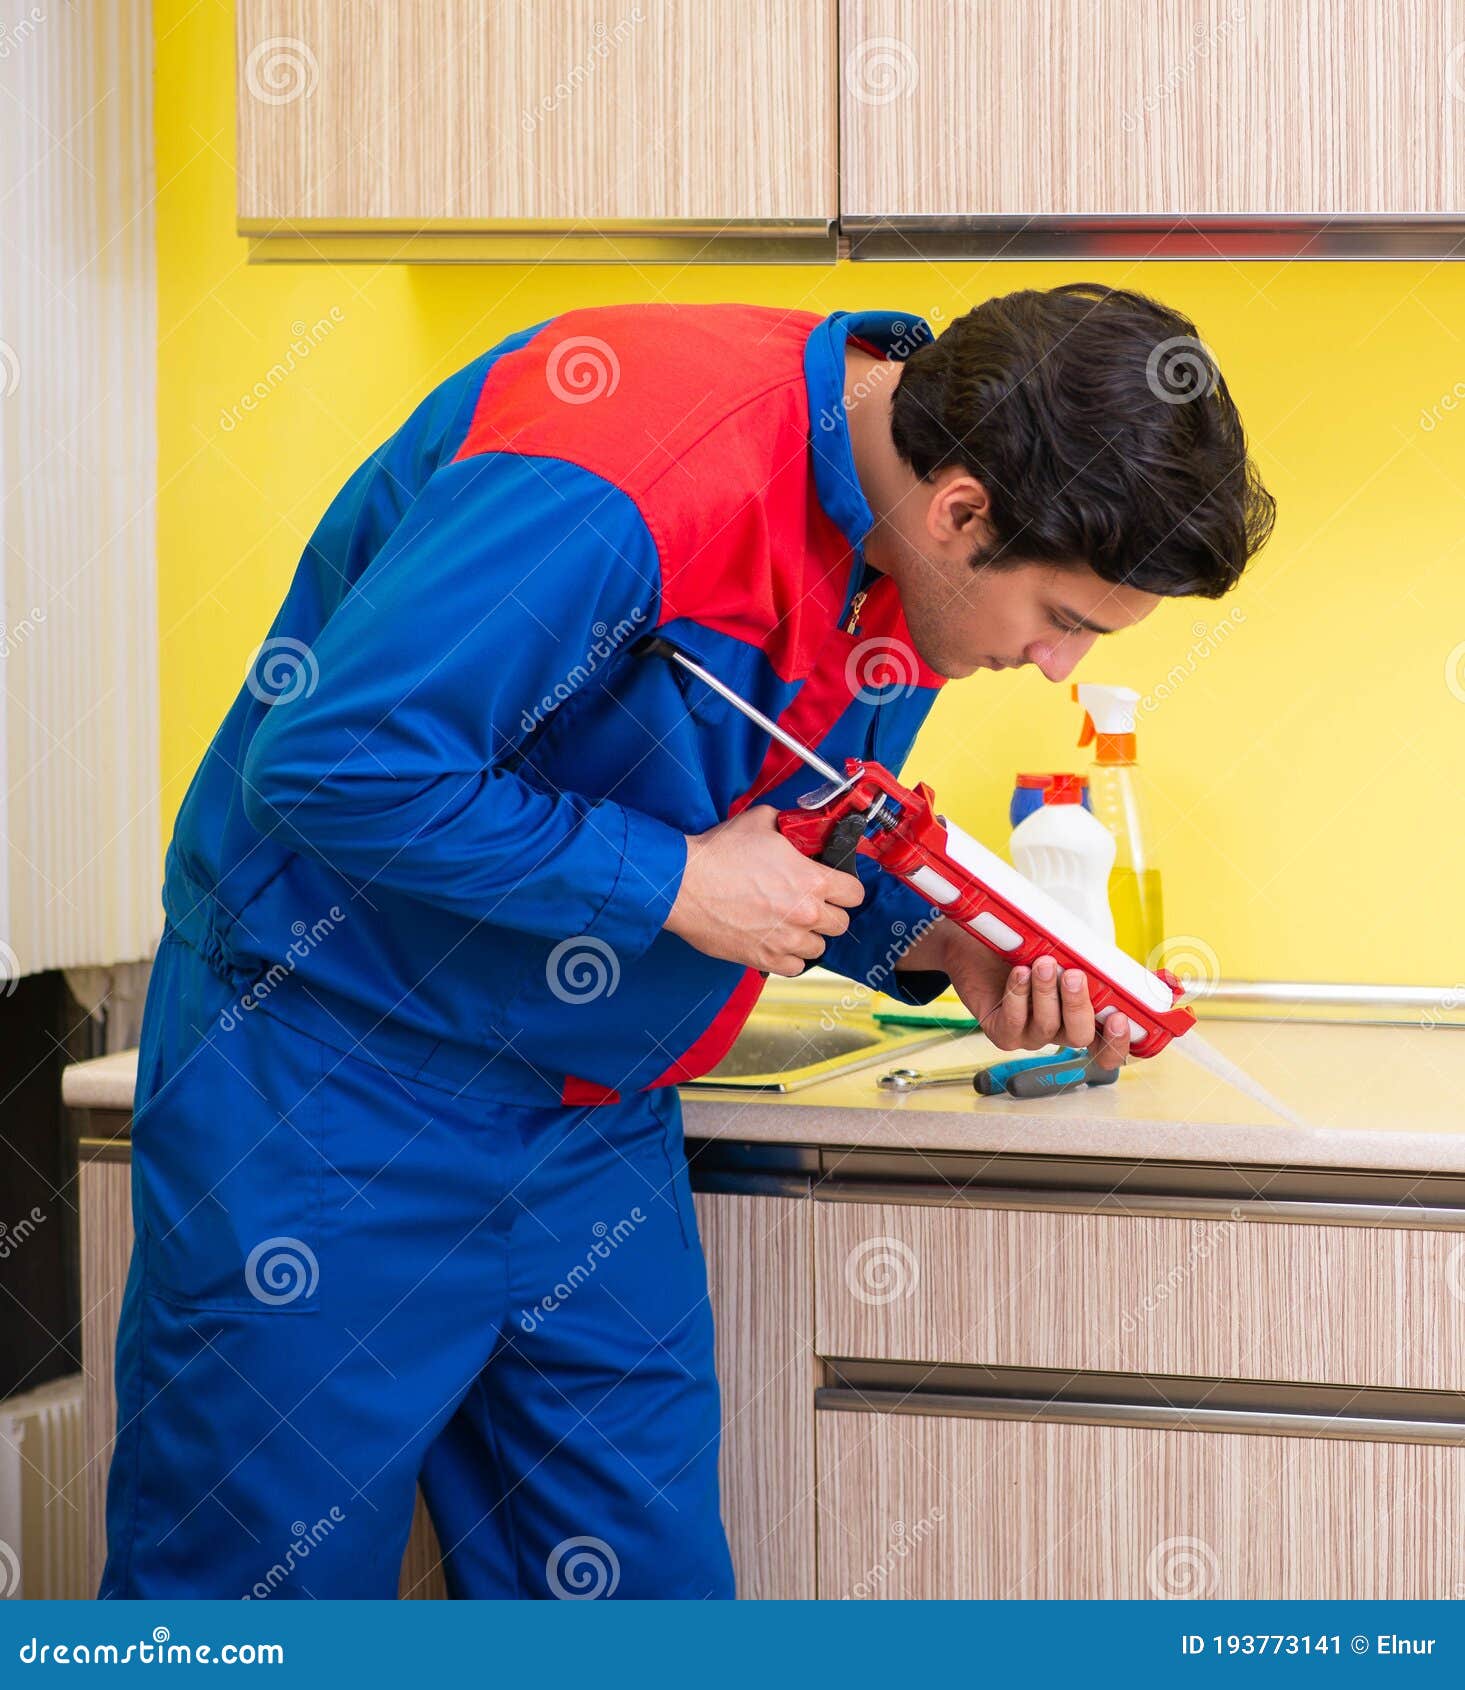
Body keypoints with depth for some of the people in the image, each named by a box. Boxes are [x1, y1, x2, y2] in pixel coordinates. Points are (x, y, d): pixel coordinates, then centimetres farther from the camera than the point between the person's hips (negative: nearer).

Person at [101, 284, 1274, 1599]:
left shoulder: (916, 551, -1)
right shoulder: (620, 470, -28)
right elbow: (332, 763, -29)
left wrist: (940, 946, -6)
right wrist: (671, 885, -24)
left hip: (596, 1121, 7)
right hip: (325, 1076, -7)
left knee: (641, 1576, 8)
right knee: (267, 1584, 1)